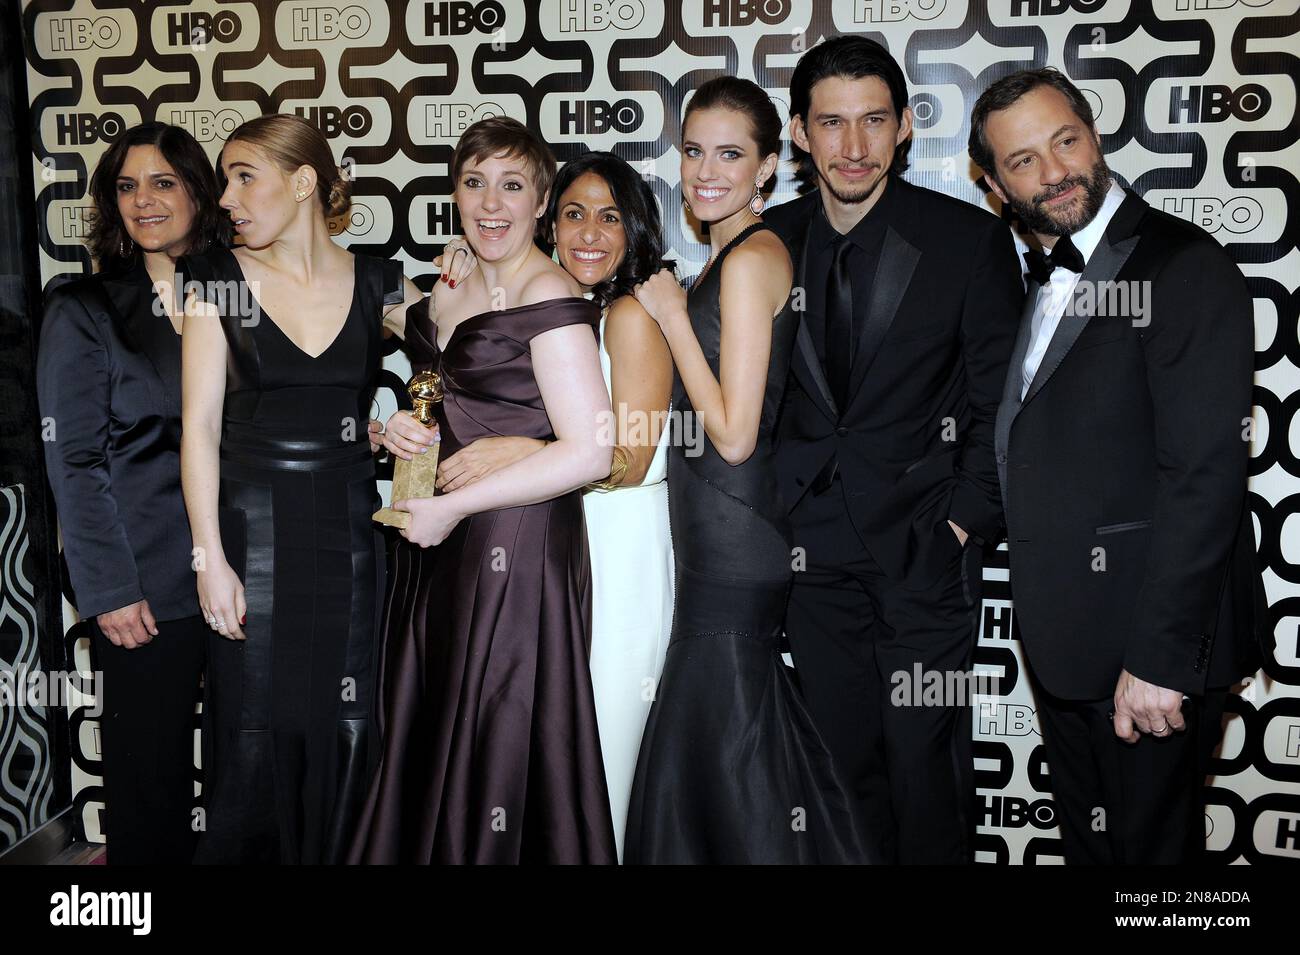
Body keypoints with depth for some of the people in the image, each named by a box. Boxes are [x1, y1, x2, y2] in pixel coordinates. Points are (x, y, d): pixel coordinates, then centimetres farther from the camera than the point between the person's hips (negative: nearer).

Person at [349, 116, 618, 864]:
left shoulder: (549, 297, -14)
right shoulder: (451, 292, 11)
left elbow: (589, 452, -22)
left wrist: (451, 508, -17)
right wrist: (398, 430, 1)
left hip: (515, 548, -8)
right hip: (439, 549, 8)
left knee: (501, 753, 4)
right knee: (431, 745, 17)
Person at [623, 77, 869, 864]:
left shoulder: (751, 258, -17)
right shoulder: (737, 252, 12)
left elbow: (733, 434, -21)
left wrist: (672, 314, -15)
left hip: (733, 545, -10)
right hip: (730, 539, 10)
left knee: (718, 757, 5)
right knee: (742, 741, 21)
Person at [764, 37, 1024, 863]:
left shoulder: (972, 239, -4)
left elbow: (1000, 403, -2)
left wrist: (966, 523, -9)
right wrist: (774, 509, 4)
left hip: (926, 547, -3)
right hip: (813, 551, 3)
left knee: (925, 759, 3)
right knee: (845, 758, 12)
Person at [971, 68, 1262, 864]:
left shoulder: (1185, 266, -15)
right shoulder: (1046, 278, 12)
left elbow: (1206, 473, -21)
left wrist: (1160, 655, -23)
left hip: (1151, 641, -8)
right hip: (1064, 635, 8)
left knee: (1151, 844, 9)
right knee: (1087, 839, 21)